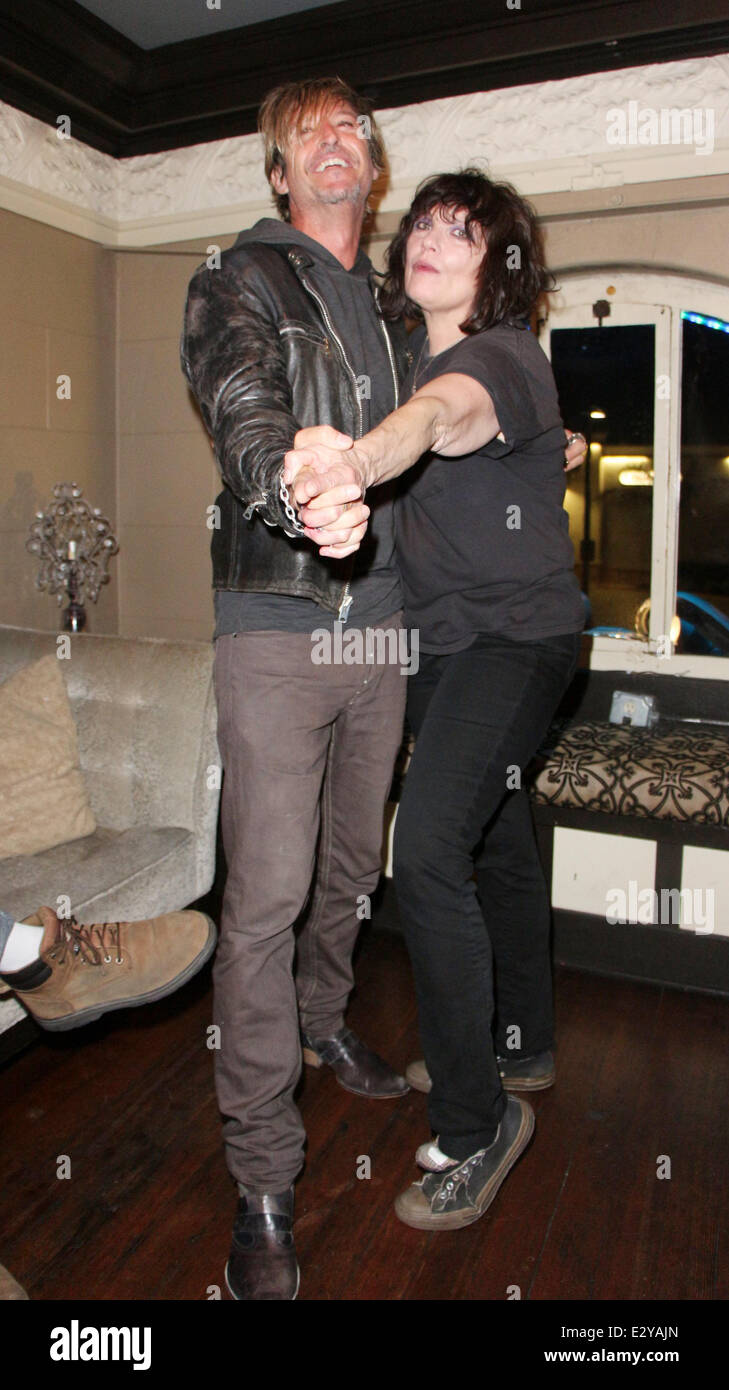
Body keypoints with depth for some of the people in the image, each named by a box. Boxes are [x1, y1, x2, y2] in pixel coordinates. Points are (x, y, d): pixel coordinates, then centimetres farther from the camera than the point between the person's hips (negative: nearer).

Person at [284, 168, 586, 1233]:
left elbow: (445, 415, -39)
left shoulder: (502, 357, -17)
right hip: (448, 638, 9)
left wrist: (358, 462, -59)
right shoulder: (421, 353, 11)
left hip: (516, 634, -9)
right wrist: (344, 480, -5)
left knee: (428, 848, -22)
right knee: (494, 836, 18)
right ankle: (518, 1043, 38)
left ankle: (476, 1124, -5)